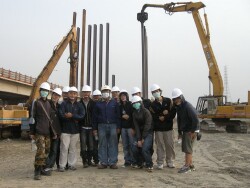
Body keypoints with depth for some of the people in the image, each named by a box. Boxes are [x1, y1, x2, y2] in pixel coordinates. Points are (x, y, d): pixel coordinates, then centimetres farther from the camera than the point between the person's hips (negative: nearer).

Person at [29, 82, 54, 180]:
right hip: (39, 132, -6)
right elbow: (32, 118, -3)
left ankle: (42, 168, 22)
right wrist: (32, 132, -6)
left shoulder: (49, 104, 14)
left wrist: (53, 131, 17)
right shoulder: (36, 103, -1)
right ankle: (37, 171, -5)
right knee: (41, 151, -13)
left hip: (48, 132, 6)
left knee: (46, 151, 10)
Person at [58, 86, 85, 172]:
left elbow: (82, 116, -7)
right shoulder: (64, 104, 0)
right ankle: (62, 165, 5)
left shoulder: (79, 105, 7)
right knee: (64, 148, -3)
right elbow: (61, 115, -13)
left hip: (75, 130, 3)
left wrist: (72, 115, -16)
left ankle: (72, 164, 19)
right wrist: (74, 119, -11)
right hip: (65, 129, -2)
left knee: (73, 148, 9)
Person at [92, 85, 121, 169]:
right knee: (102, 145, 3)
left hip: (113, 125, -1)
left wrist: (118, 127, -2)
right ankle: (103, 162, 10)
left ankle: (113, 162, 7)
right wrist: (95, 128, 4)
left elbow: (118, 115, 5)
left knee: (113, 144, 0)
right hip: (102, 126, 1)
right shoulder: (98, 104, 10)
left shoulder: (115, 103, 7)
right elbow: (94, 117, 10)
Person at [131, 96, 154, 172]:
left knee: (145, 149, -20)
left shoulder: (146, 111, -12)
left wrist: (143, 138, -15)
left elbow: (147, 126, -16)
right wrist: (138, 139, -10)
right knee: (134, 149, -5)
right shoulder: (134, 113, 6)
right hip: (139, 133, 6)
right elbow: (136, 126, -2)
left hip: (148, 133, -6)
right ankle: (139, 163, 19)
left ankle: (149, 165, 1)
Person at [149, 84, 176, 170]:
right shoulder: (153, 104, 6)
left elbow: (173, 113, -3)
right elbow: (152, 116, -5)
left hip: (168, 127, 0)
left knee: (170, 145, 3)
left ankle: (170, 162, 18)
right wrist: (162, 113, -15)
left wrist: (164, 118, -13)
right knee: (160, 146, 0)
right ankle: (160, 163, 9)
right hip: (158, 128, 0)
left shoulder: (168, 101, 4)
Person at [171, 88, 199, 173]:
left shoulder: (187, 106, -18)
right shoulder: (178, 107, 10)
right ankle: (191, 165, 24)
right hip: (185, 130, 9)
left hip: (190, 131, -9)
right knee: (185, 147, 13)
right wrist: (179, 132, 16)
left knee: (187, 148, -6)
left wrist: (192, 131, -19)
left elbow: (195, 119, -22)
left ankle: (187, 166, 3)